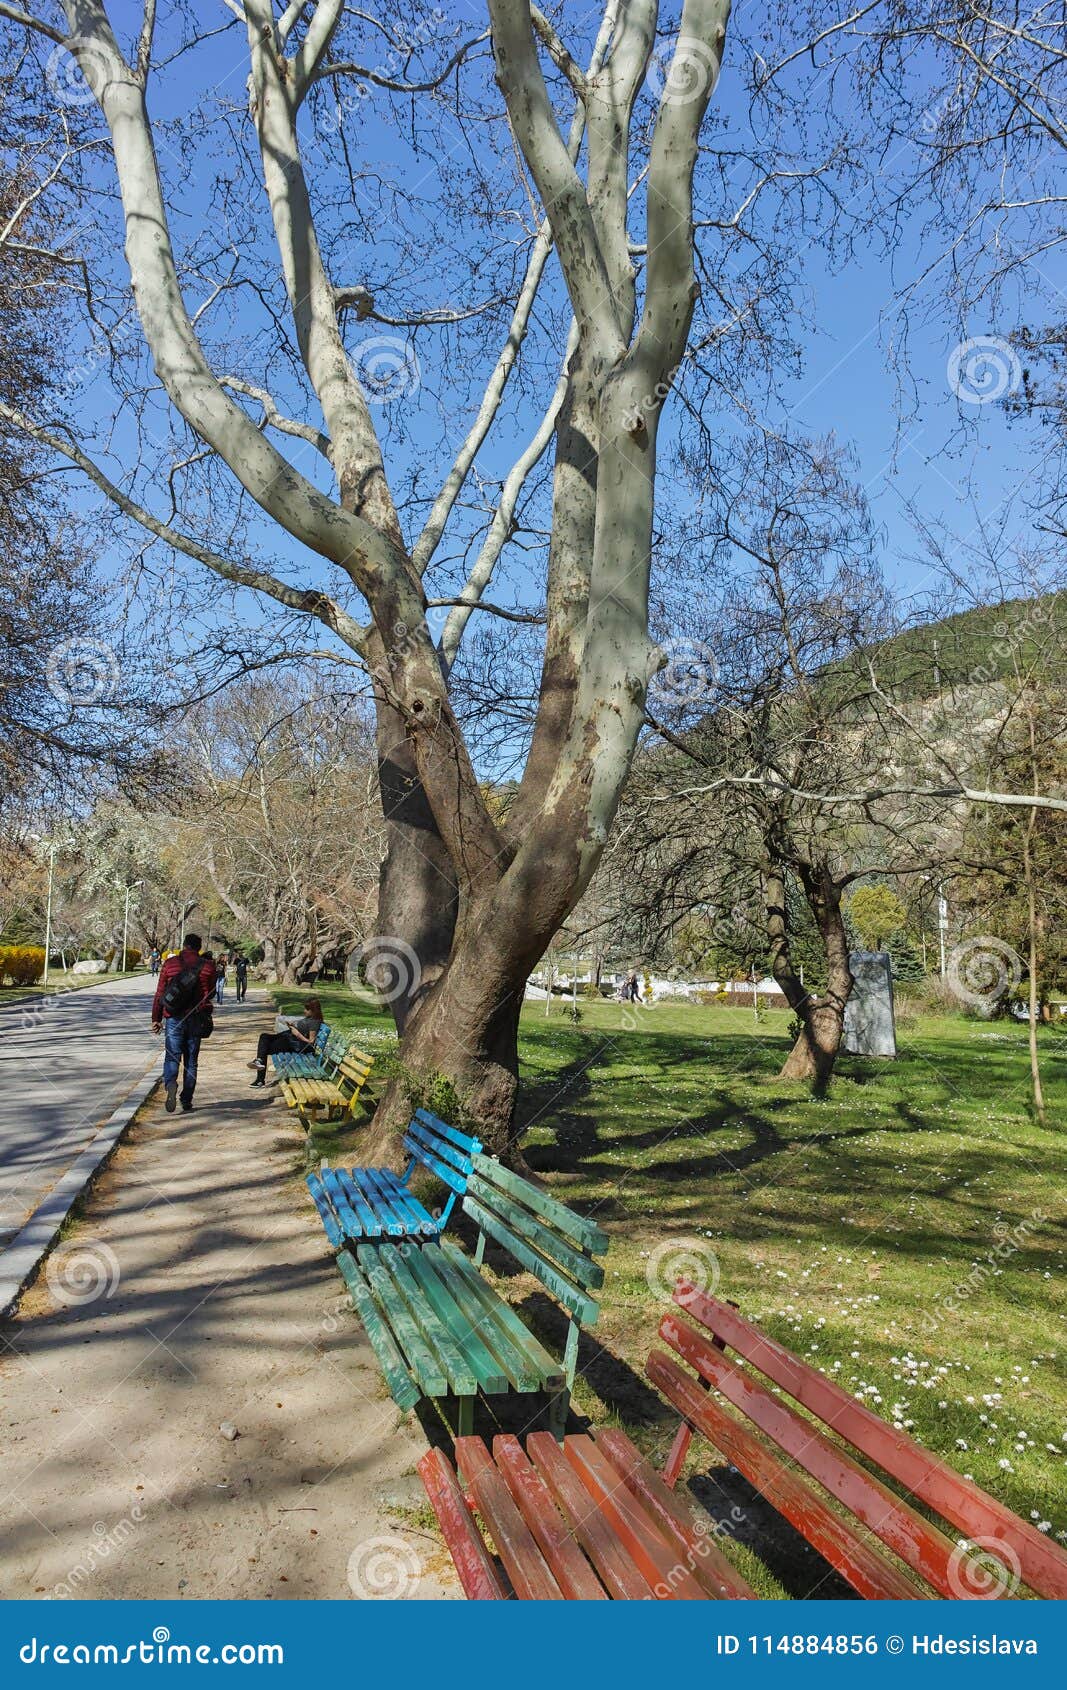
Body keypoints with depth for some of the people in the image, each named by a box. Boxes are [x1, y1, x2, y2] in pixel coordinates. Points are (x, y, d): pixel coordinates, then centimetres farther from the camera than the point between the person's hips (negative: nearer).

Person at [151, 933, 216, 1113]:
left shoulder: (170, 963, -1)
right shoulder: (208, 966, 0)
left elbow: (160, 993, 0)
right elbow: (210, 992, 9)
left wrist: (156, 1019, 7)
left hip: (173, 1019, -1)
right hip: (196, 1019, 1)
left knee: (172, 1057, 1)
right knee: (191, 1060, 11)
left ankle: (170, 1084, -28)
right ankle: (187, 1101, 12)